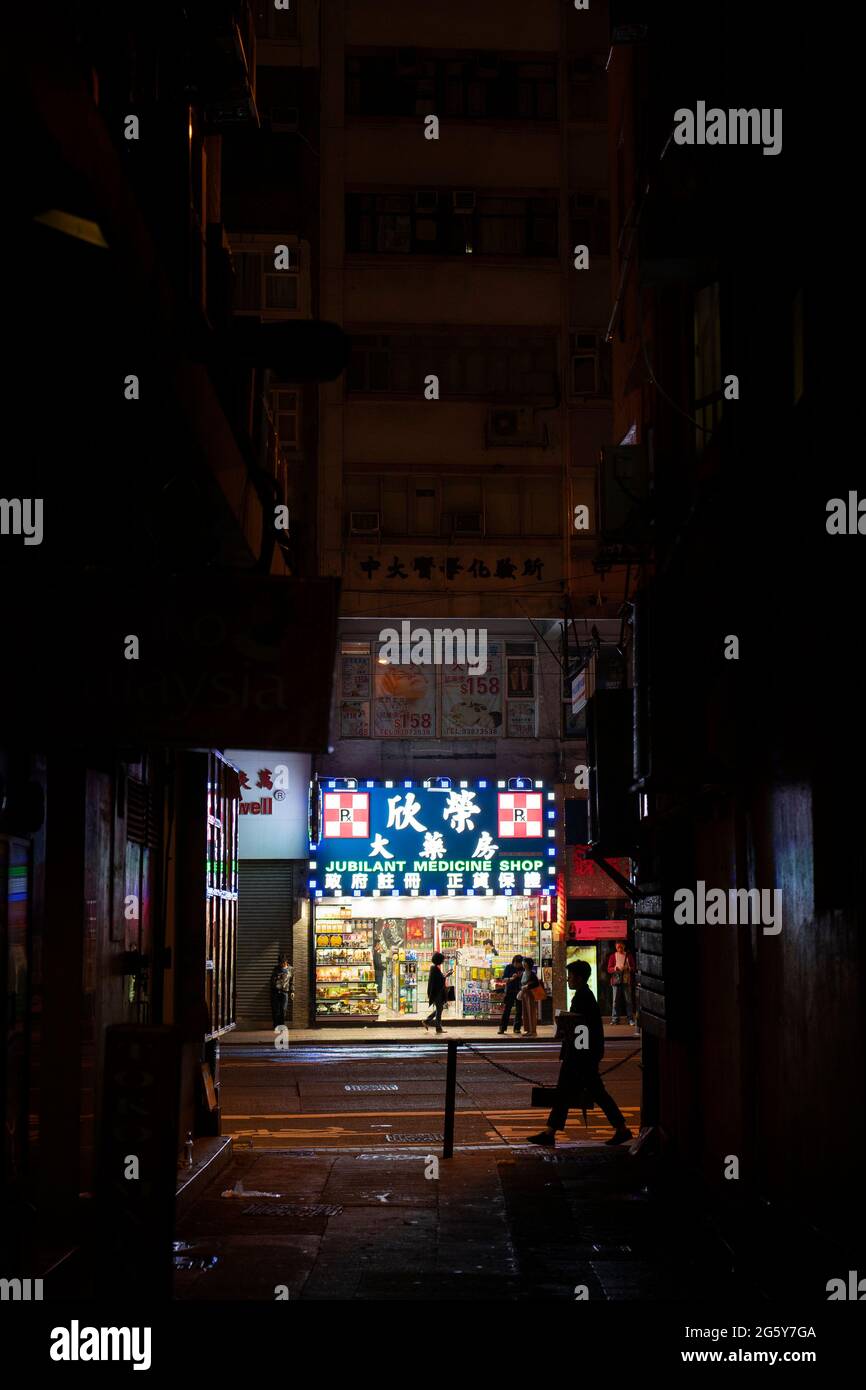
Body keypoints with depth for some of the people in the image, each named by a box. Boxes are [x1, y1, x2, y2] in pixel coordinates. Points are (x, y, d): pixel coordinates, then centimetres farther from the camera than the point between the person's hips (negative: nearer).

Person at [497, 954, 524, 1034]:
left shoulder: (522, 969, 4)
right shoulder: (508, 967, -1)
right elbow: (504, 979, -4)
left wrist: (521, 976, -13)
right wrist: (511, 978, -21)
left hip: (519, 991, 2)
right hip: (510, 991, -2)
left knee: (519, 1010, 3)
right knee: (506, 1009, -5)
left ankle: (517, 1028, 11)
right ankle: (502, 1028, -3)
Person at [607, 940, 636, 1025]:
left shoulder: (629, 955, 8)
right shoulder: (612, 956, 8)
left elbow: (633, 968, 8)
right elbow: (609, 969, 4)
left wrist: (627, 968, -13)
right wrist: (615, 968, -15)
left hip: (626, 981, 0)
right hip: (616, 981, 0)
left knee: (628, 1000, -1)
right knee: (615, 1000, -2)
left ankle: (630, 1018, 3)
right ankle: (615, 1018, 2)